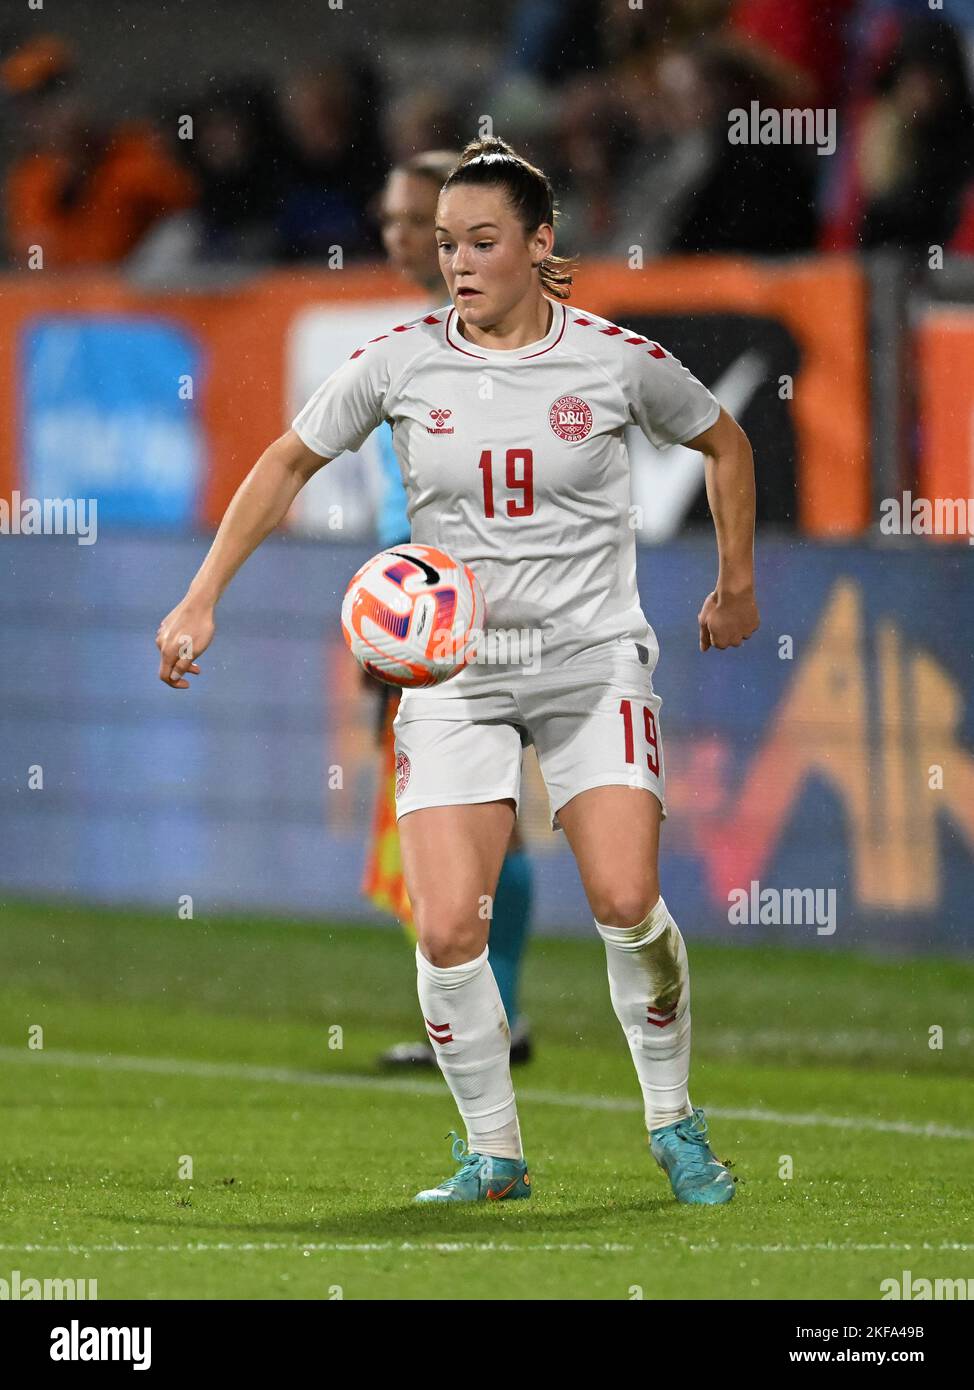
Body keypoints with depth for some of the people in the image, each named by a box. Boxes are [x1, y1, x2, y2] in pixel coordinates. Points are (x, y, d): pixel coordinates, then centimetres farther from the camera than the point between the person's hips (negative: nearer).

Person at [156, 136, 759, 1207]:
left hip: (591, 658, -1)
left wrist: (736, 584, 18)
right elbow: (289, 463, 10)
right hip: (452, 671, 1)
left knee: (625, 903, -17)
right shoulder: (400, 362, -3)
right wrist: (202, 598, 5)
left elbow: (723, 442, 14)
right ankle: (492, 1150, 7)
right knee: (447, 930, -13)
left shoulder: (615, 357, -5)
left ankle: (674, 1124, 6)